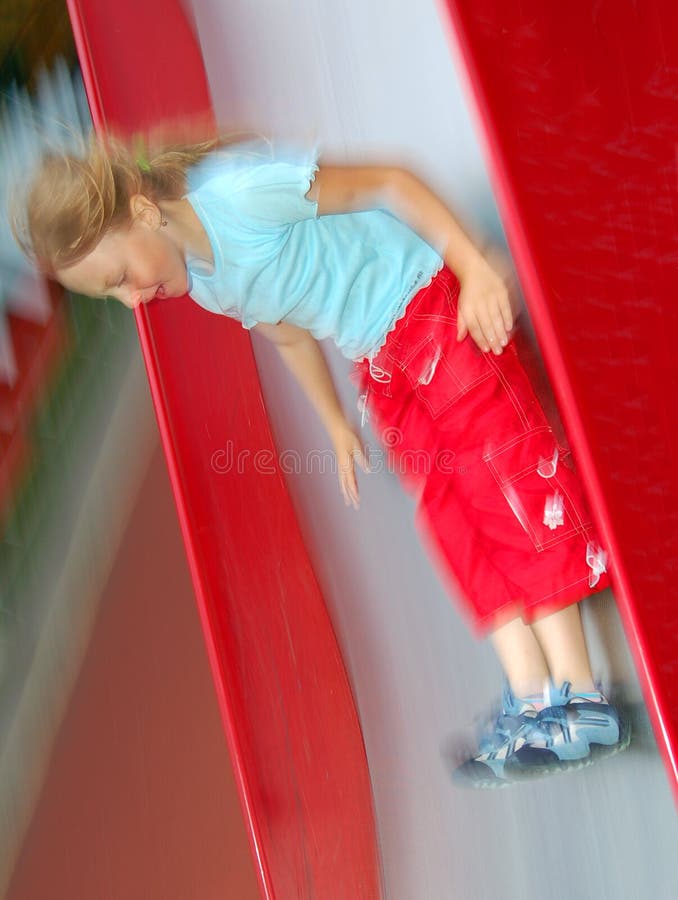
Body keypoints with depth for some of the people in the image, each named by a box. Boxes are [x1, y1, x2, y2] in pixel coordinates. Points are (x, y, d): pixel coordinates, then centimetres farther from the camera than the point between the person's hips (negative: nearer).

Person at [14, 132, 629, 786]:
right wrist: (336, 426, 21)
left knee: (501, 471, -11)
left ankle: (579, 699, -8)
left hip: (432, 297, -8)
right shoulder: (204, 285, 2)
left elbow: (387, 183, -19)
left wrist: (475, 266, -25)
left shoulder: (236, 189, -24)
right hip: (377, 360, 8)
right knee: (448, 513, -1)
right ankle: (532, 700, -1)